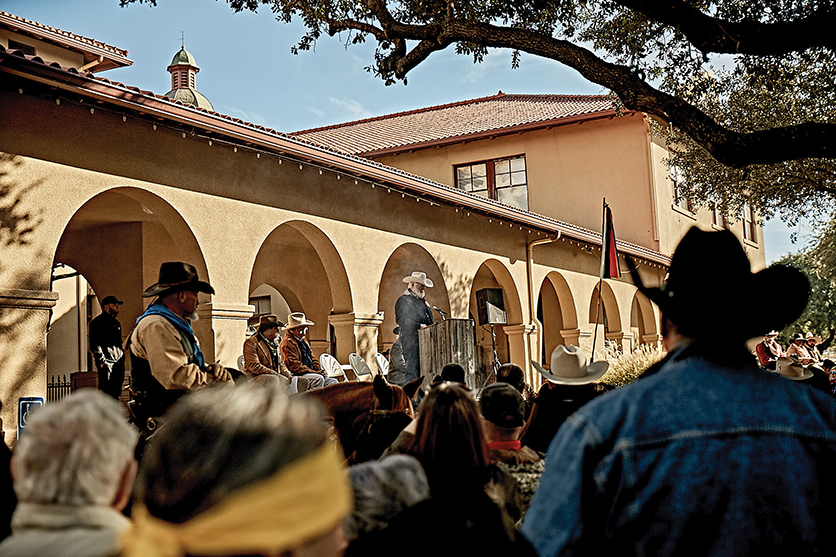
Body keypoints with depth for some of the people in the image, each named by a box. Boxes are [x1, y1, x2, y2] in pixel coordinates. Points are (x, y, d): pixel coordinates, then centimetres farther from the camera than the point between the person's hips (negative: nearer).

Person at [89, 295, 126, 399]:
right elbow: (94, 345, -10)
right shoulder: (97, 322, -4)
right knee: (106, 390, -12)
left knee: (116, 391, 9)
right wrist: (101, 361, -16)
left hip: (119, 362, 8)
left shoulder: (116, 323, 22)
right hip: (106, 362, -8)